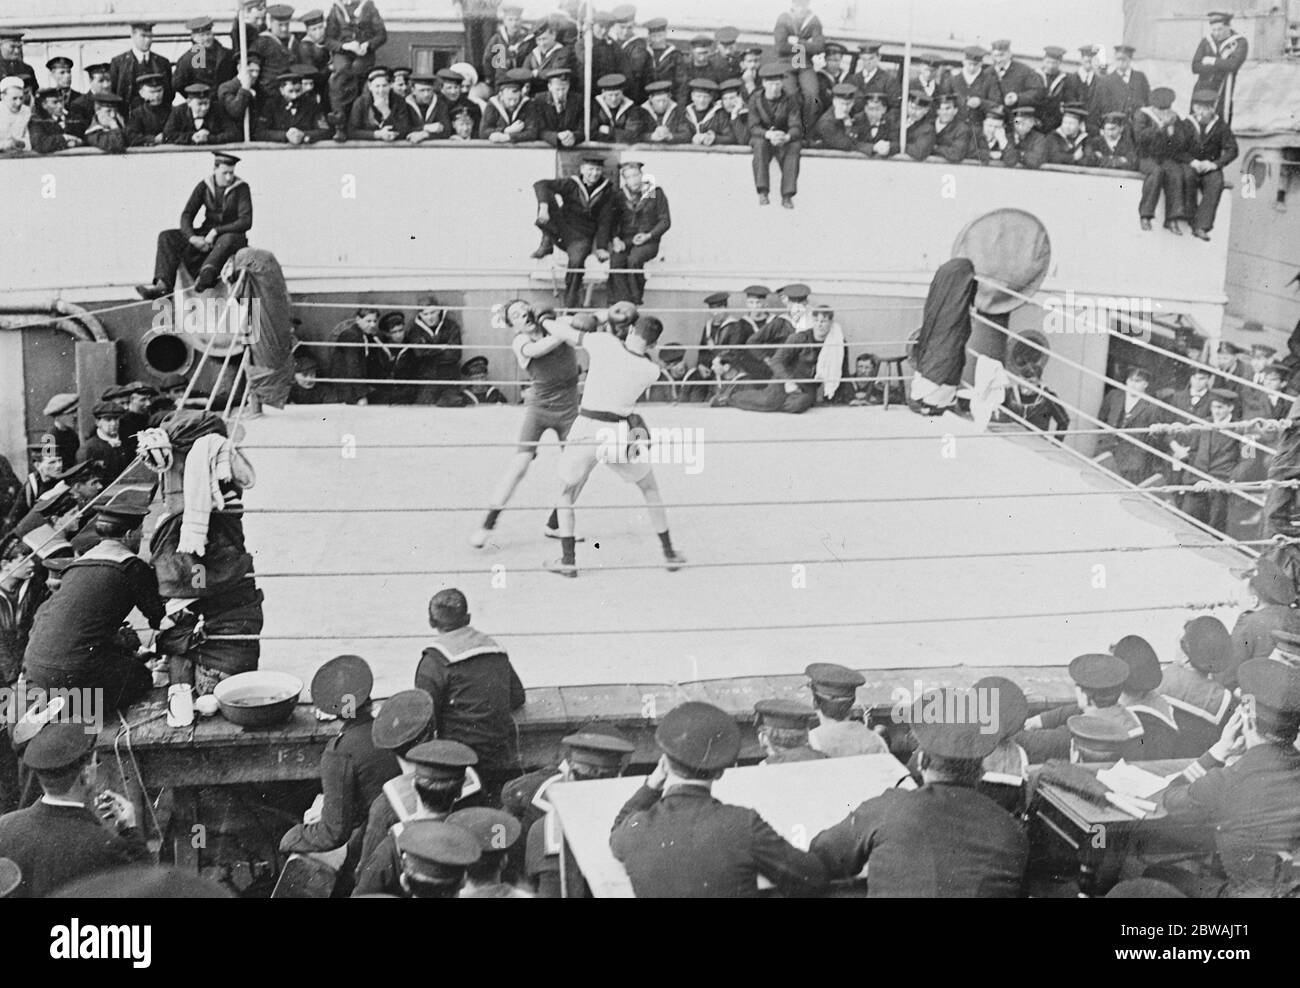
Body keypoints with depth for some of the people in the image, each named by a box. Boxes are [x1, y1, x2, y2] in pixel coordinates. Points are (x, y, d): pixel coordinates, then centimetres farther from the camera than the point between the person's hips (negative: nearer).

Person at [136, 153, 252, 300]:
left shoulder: (242, 188, -9)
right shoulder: (204, 187, 1)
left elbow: (246, 222, -18)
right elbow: (186, 216, -2)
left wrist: (216, 231, -25)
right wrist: (192, 237, -23)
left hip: (233, 235, -5)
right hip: (206, 237, 5)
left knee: (227, 240, -42)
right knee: (167, 237, -14)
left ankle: (206, 276, -68)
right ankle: (163, 285, -34)